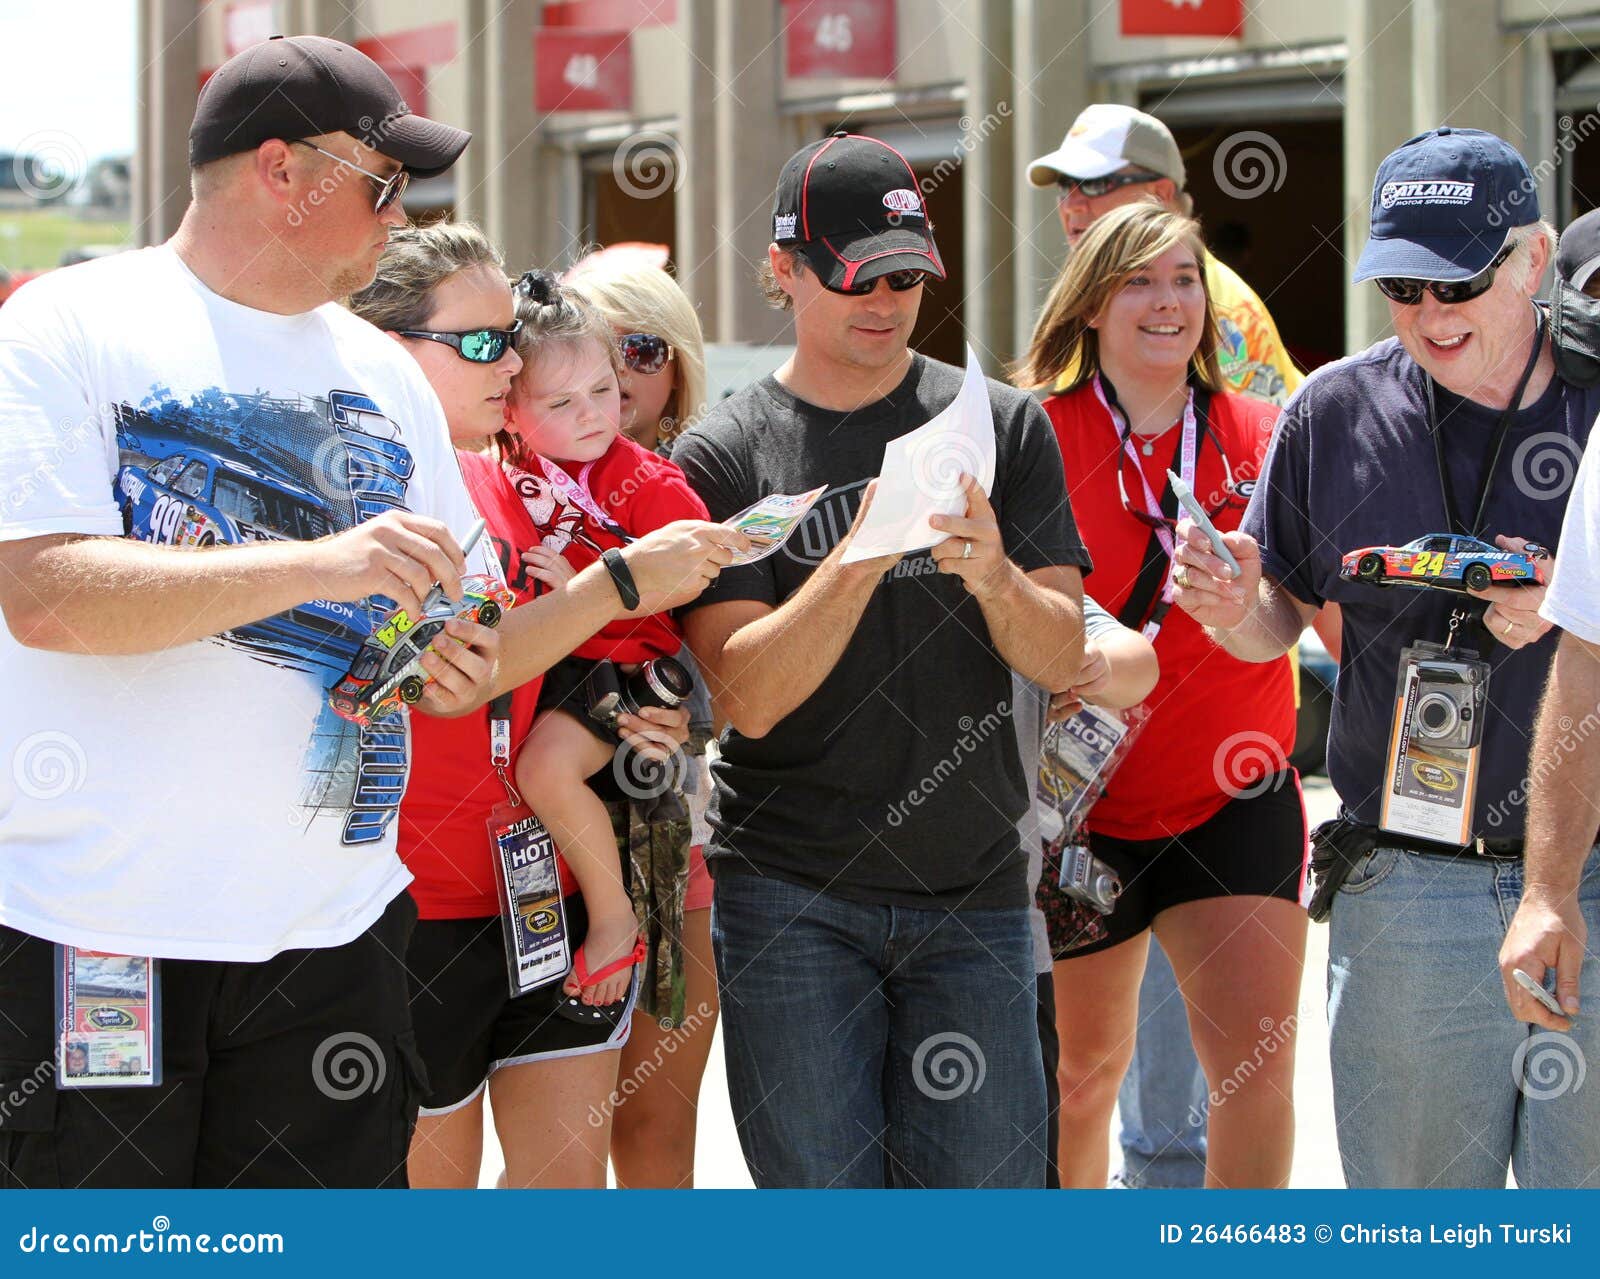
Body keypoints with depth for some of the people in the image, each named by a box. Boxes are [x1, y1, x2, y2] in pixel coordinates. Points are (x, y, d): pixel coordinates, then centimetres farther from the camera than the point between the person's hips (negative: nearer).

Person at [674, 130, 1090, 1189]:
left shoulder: (1003, 426, 8)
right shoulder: (724, 455, 2)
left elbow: (1063, 658, 2)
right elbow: (748, 693, -9)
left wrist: (992, 576, -18)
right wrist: (861, 558, -23)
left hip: (971, 894, 2)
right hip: (790, 897, -1)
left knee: (987, 1185, 0)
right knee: (822, 1191, -1)